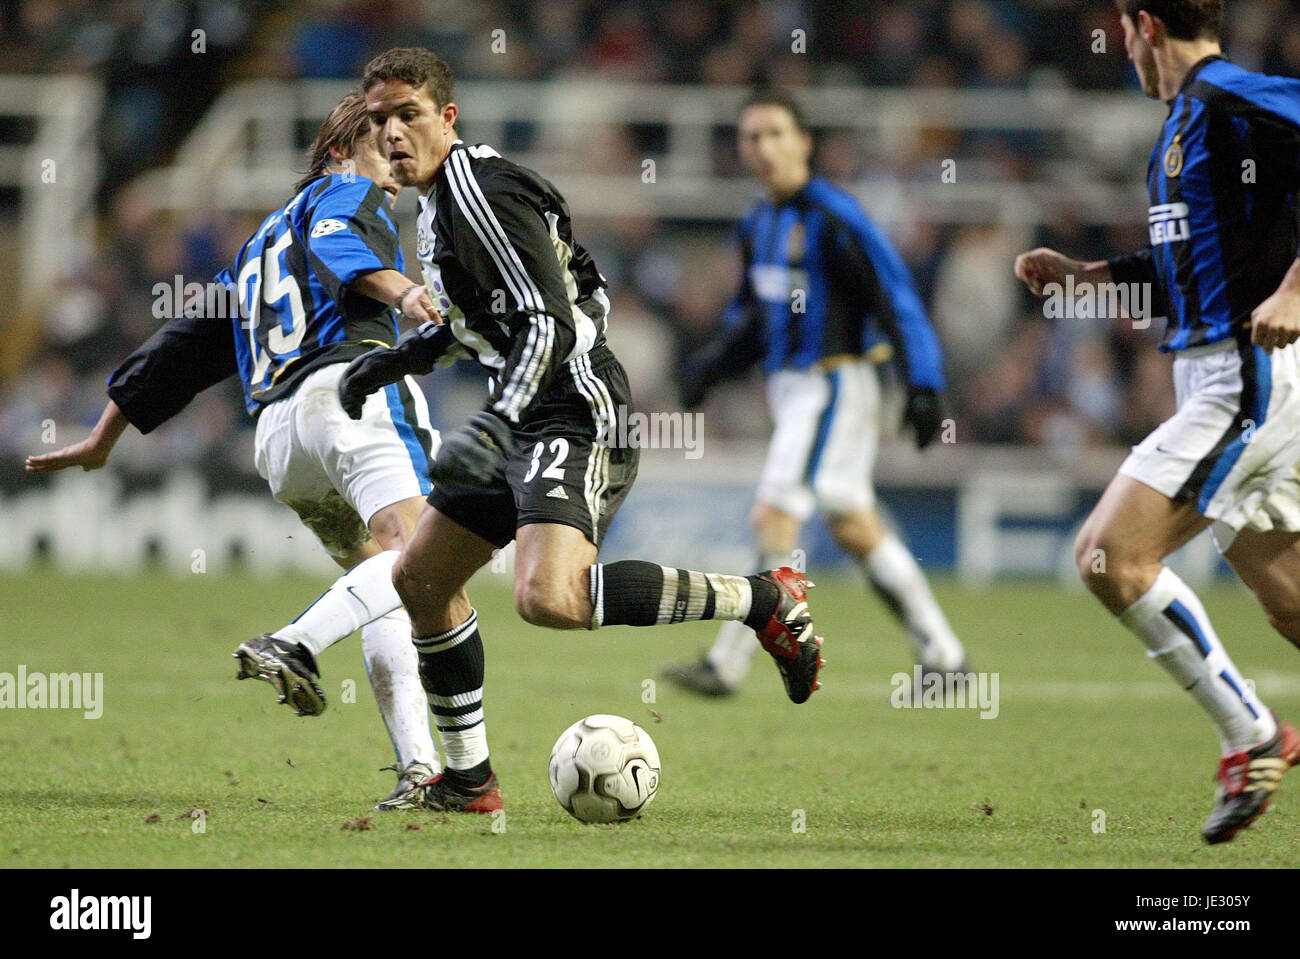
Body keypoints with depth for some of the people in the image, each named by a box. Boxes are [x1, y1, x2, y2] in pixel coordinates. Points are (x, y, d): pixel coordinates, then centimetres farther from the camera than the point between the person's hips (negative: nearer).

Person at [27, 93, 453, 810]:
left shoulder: (259, 246, 36)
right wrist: (400, 289, -28)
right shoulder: (349, 192, 17)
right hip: (349, 382, -8)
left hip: (277, 433, 8)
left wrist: (101, 441, 45)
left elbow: (182, 346, 39)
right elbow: (338, 245, -9)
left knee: (376, 584, 9)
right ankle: (294, 646, -42)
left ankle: (417, 764, -6)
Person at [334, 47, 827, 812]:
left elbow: (551, 324, -22)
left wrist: (498, 423, -32)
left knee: (549, 598, -30)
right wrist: (406, 357, 25)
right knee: (420, 578, 14)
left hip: (576, 414, -11)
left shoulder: (479, 191, -14)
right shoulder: (442, 197, 17)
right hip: (530, 422, 11)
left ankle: (764, 600, -19)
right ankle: (465, 779, 24)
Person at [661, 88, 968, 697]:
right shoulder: (758, 224, 11)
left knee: (775, 518, -13)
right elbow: (753, 315, 23)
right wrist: (712, 367, 8)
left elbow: (893, 295, -17)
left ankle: (727, 665, -12)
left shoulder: (831, 218, -15)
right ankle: (943, 655, 22)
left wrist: (922, 383, -22)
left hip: (834, 386, -9)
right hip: (790, 389, 9)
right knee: (854, 527, 13)